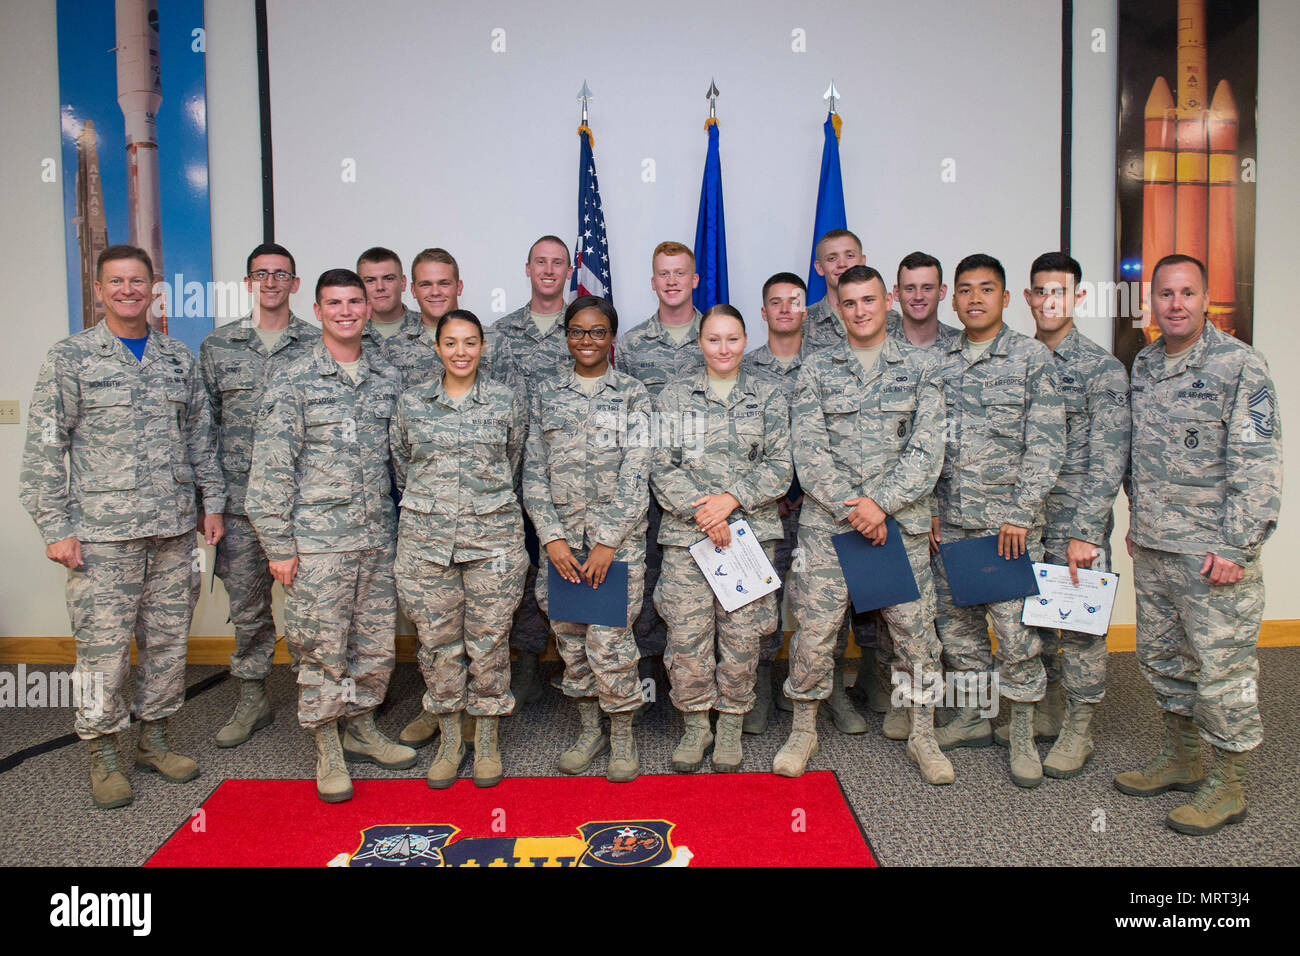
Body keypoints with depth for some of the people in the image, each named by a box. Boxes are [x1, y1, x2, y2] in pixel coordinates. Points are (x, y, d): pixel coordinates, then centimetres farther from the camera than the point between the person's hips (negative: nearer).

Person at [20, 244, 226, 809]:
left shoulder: (178, 358, 12)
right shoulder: (69, 358, 0)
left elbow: (200, 436, 16)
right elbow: (44, 448, -2)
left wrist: (213, 501, 10)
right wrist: (54, 526, -8)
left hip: (174, 530, 4)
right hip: (101, 534, -3)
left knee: (169, 641, 10)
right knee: (104, 648, 1)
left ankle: (154, 740, 27)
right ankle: (103, 756, 17)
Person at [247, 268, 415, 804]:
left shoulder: (388, 379, 9)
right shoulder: (294, 380, -4)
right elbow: (271, 468, -6)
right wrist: (278, 545, -9)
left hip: (379, 538, 4)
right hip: (318, 541, -4)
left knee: (377, 644, 12)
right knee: (323, 648, 4)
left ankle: (361, 727, 31)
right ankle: (328, 746, 20)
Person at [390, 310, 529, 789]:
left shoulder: (507, 400, 3)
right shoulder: (412, 402, 6)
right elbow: (402, 464, 16)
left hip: (493, 536, -1)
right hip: (426, 537, 1)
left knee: (489, 641, 4)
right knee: (437, 641, 7)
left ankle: (487, 741, 21)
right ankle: (449, 740, 24)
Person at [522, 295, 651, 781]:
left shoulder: (632, 393, 2)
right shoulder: (545, 393, 9)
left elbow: (635, 473, -5)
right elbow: (534, 471, 5)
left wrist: (608, 542, -12)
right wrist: (552, 536, -6)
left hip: (618, 533, -3)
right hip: (561, 533, 3)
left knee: (609, 638, -6)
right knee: (570, 636, 8)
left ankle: (622, 736, 14)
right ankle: (589, 730, 26)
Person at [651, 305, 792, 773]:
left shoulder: (769, 397, 9)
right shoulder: (674, 395, 7)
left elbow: (779, 467, 2)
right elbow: (662, 465, 1)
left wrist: (731, 499, -11)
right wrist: (700, 511, -11)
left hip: (752, 531, 1)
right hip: (686, 533, 0)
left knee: (742, 634, 4)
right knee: (687, 635, -1)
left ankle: (731, 725, 22)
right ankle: (696, 724, 19)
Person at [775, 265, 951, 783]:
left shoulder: (920, 367, 7)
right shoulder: (816, 369, 6)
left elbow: (927, 449, -1)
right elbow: (808, 449, -3)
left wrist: (881, 502, -13)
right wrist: (851, 508, -12)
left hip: (901, 521, 1)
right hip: (826, 522, 0)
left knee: (915, 628, 5)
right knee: (814, 630, 3)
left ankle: (923, 736, 24)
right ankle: (803, 731, 22)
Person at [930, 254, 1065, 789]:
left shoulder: (1032, 357, -1)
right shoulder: (938, 362, 10)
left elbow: (1046, 444, -6)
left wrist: (1020, 514, -13)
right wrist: (928, 509, 5)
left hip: (1009, 521, -4)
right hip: (949, 521, 4)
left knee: (1014, 626, -1)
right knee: (955, 621, 11)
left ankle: (1023, 734, 15)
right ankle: (973, 717, 27)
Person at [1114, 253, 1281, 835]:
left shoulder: (1239, 365, -9)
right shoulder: (1143, 365, 11)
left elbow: (1257, 464, -13)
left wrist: (1237, 547, -17)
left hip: (1212, 550, -7)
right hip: (1152, 548, 7)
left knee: (1222, 667, 2)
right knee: (1161, 656, 16)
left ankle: (1227, 787, 17)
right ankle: (1181, 759, 34)